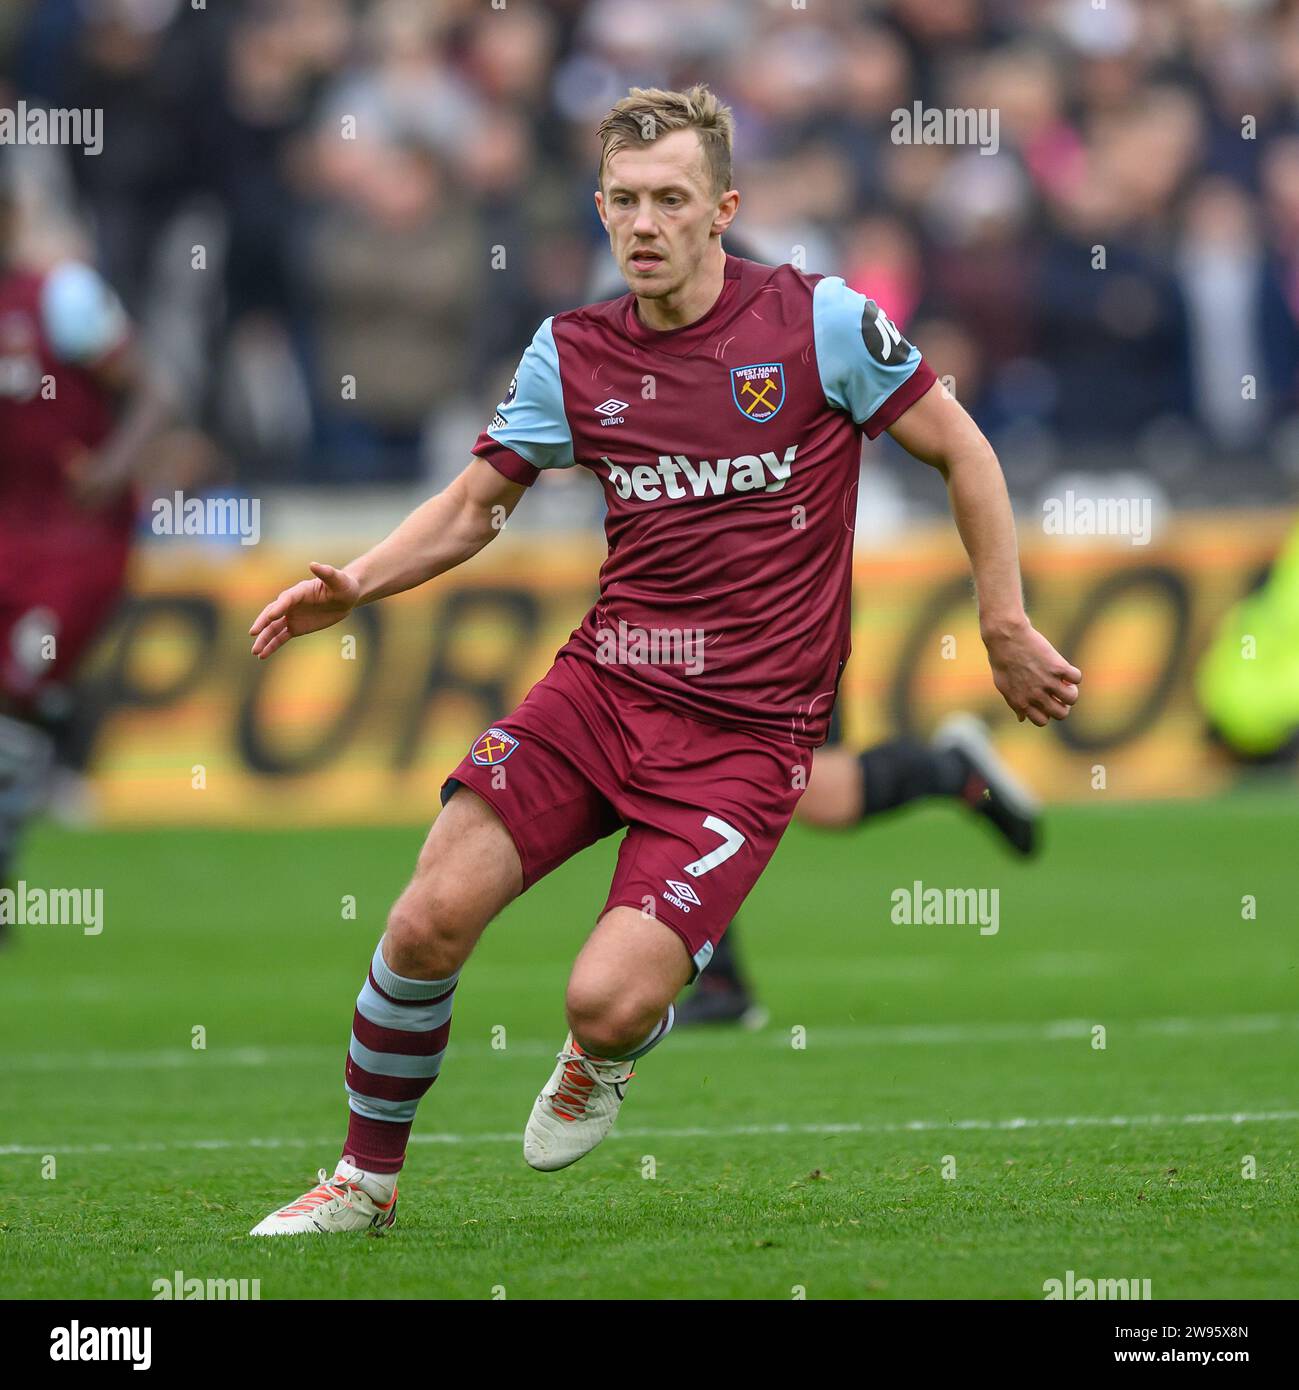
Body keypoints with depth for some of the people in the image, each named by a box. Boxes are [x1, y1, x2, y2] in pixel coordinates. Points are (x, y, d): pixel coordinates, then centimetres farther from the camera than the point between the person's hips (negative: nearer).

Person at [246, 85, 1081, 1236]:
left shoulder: (822, 321, -7)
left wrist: (1007, 631, 5)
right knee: (430, 920, -14)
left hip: (748, 732, -3)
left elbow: (963, 452, 4)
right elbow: (474, 505, 15)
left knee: (608, 1002, -19)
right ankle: (365, 1181, 10)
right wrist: (353, 585, -2)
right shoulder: (572, 354, 4)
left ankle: (609, 1055, 22)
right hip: (605, 683, 4)